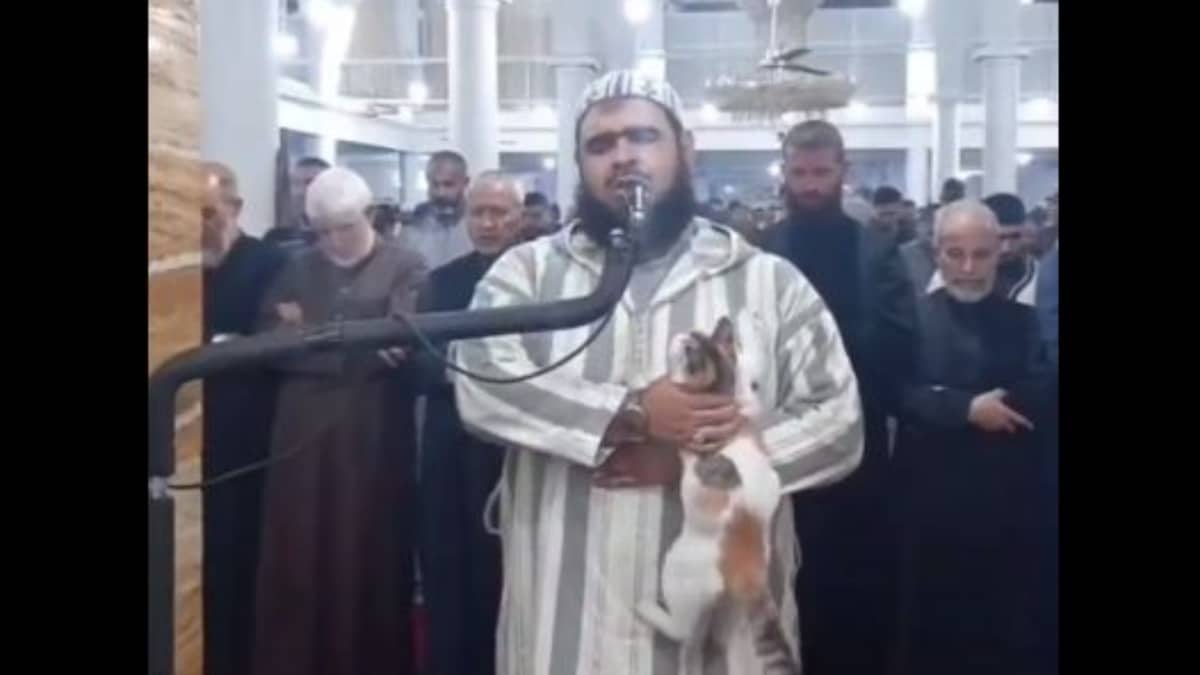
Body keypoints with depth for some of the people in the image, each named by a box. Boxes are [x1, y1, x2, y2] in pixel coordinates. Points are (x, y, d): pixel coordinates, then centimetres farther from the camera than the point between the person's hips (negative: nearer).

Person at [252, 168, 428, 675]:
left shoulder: (404, 268, 1)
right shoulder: (297, 269, 12)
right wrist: (356, 344, -12)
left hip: (373, 435, -3)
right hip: (303, 432, 3)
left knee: (367, 557, 4)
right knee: (297, 556, 5)